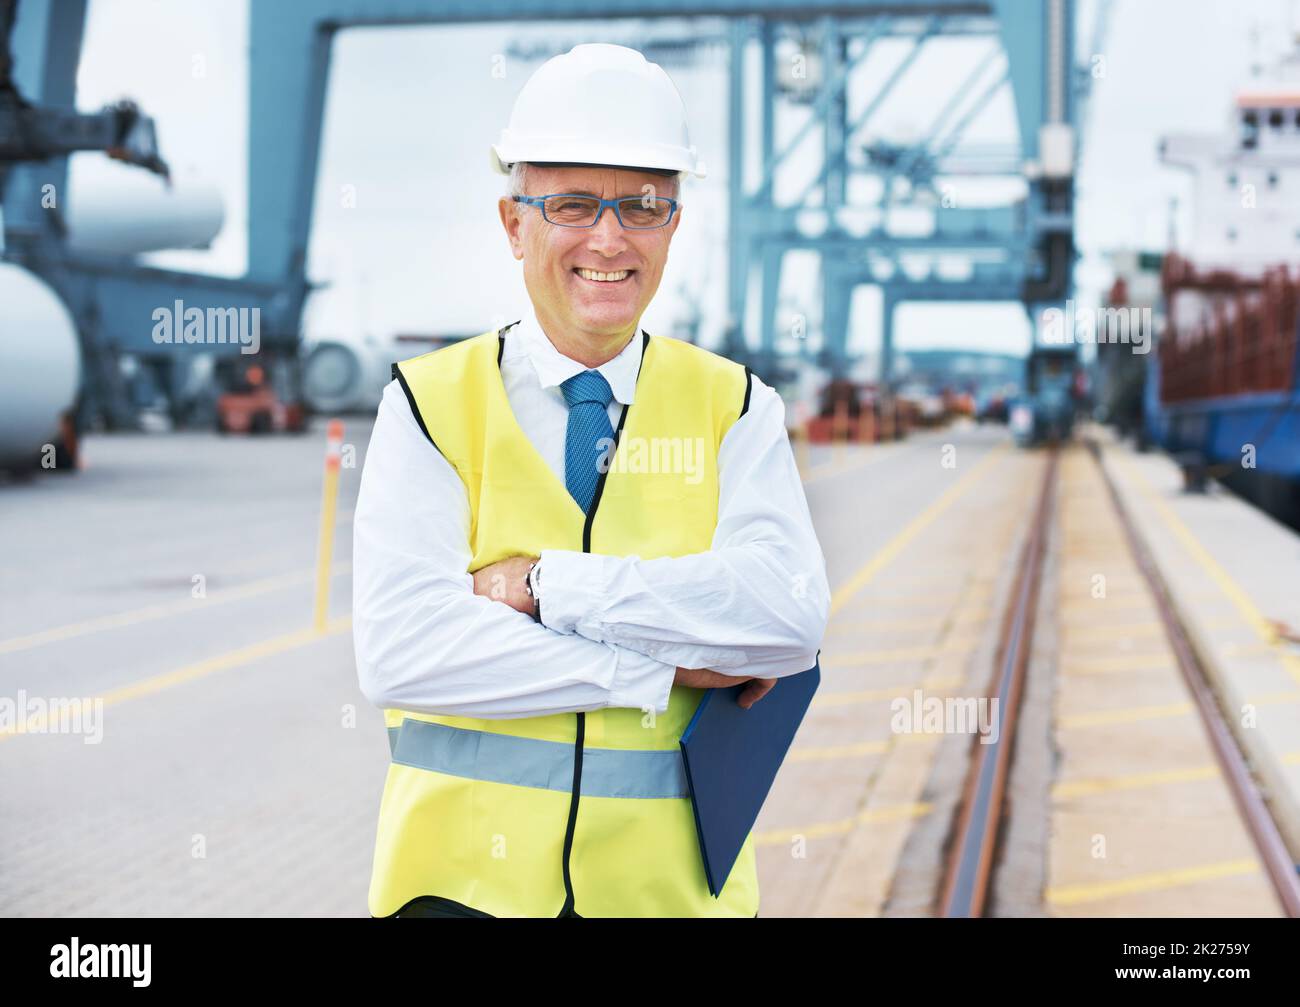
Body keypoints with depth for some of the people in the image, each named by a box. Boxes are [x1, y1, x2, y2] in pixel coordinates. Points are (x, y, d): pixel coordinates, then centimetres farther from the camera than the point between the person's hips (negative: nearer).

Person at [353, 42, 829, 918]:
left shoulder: (735, 409, 3)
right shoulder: (430, 404, -1)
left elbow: (791, 615, -13)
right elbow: (398, 651, -13)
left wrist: (545, 585, -17)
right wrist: (663, 671, -15)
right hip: (467, 873, -1)